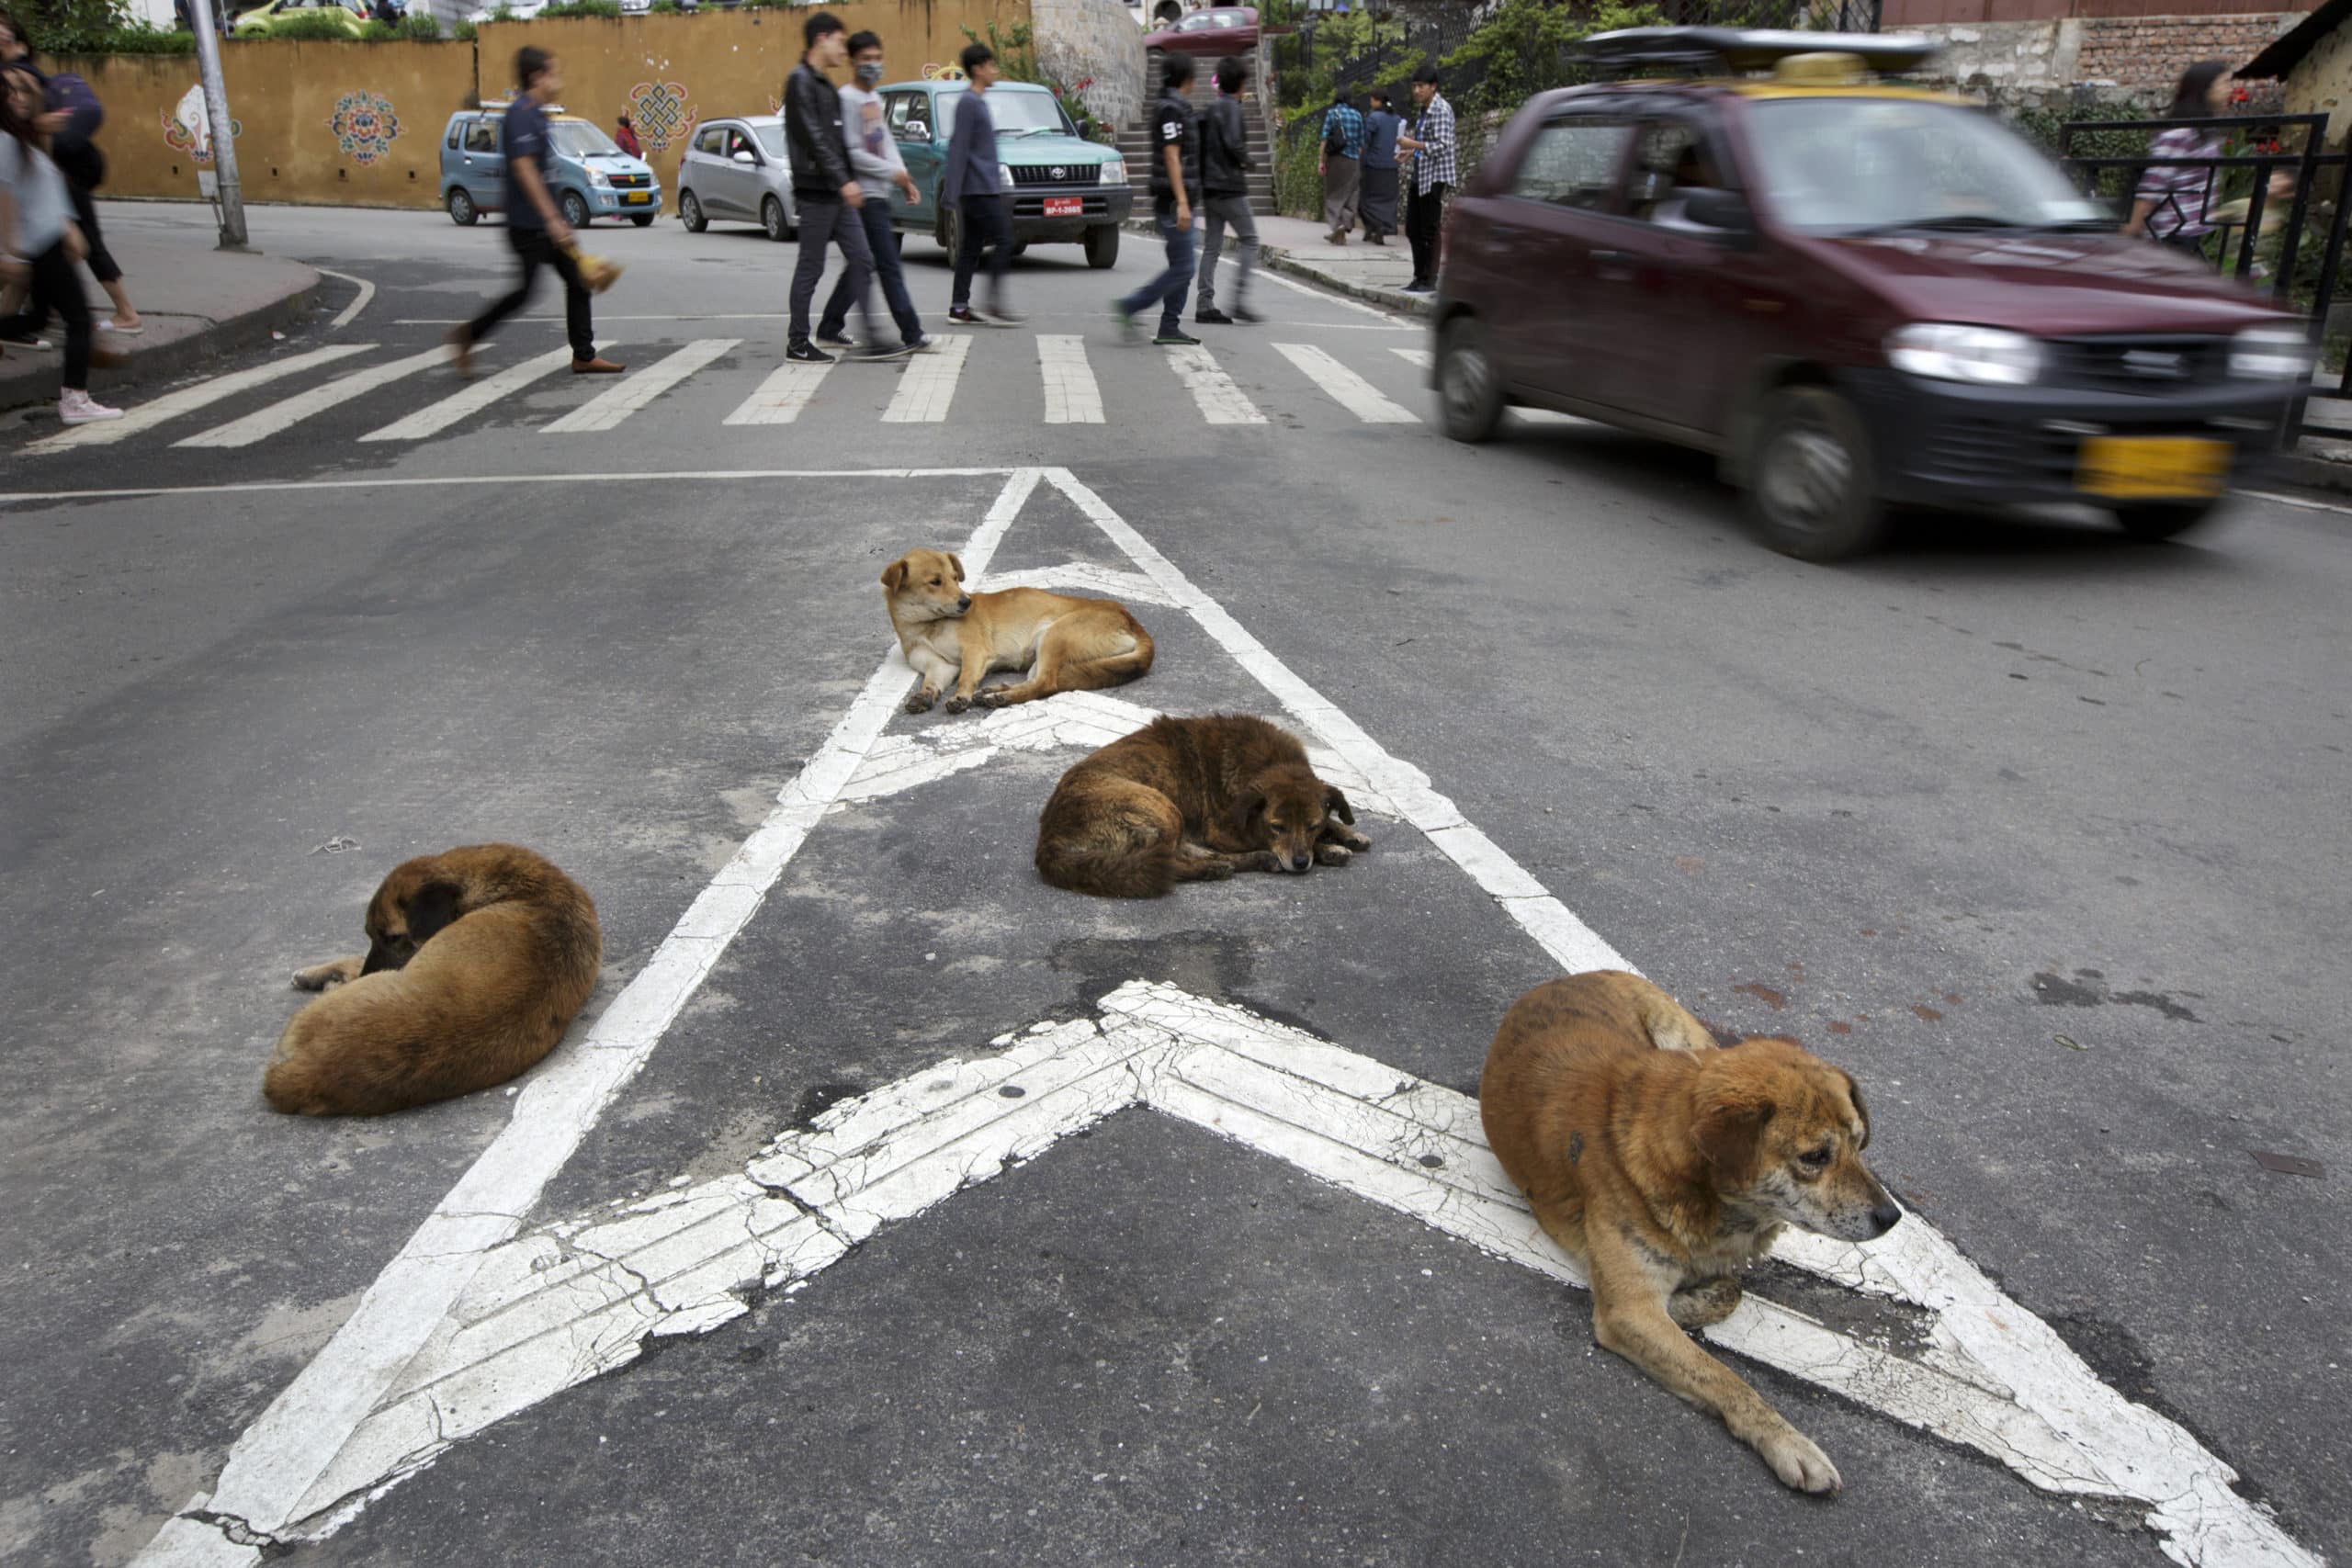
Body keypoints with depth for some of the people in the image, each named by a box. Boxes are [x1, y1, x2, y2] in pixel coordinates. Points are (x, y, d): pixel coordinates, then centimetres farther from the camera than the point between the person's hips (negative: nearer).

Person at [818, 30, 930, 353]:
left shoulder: (875, 98, 17)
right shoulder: (848, 99, -10)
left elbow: (887, 142, 20)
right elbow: (852, 153, -16)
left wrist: (906, 181, 6)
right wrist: (894, 174, -11)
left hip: (879, 195, 9)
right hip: (865, 195, -9)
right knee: (890, 266, -9)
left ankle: (830, 328, 20)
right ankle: (912, 334, -9)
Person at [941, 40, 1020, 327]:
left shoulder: (980, 103, 19)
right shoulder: (968, 103, -10)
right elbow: (959, 149, -15)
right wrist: (951, 192, -19)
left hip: (984, 187, 9)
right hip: (979, 188, -9)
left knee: (970, 247, 7)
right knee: (1003, 240, -11)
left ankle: (959, 307, 7)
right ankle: (995, 304, -11)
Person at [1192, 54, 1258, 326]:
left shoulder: (1209, 108, 13)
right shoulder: (1231, 108, -11)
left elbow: (1199, 144, 16)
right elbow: (1233, 142, -22)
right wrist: (1246, 161, -5)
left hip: (1209, 187, 8)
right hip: (1230, 186, -8)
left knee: (1212, 245, 8)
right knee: (1249, 240, -1)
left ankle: (1205, 304, 5)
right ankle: (1240, 298, -9)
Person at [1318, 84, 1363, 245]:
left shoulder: (1332, 113, -2)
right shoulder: (1357, 116, 6)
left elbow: (1325, 139, -6)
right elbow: (1361, 142, 6)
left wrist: (1321, 161, -4)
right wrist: (1359, 162, 13)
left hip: (1336, 159, -3)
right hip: (1353, 160, 3)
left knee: (1333, 195, 5)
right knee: (1348, 196, 8)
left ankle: (1337, 224, -15)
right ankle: (1340, 233, 5)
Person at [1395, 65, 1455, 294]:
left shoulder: (1441, 109, -12)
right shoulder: (1423, 109, 15)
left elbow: (1443, 145, -19)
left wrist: (1414, 144, -20)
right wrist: (1409, 149, 14)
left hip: (1435, 177, -9)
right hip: (1419, 175, 9)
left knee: (1429, 231, -5)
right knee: (1413, 229, 11)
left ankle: (1429, 281, 0)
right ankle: (1420, 277, 19)